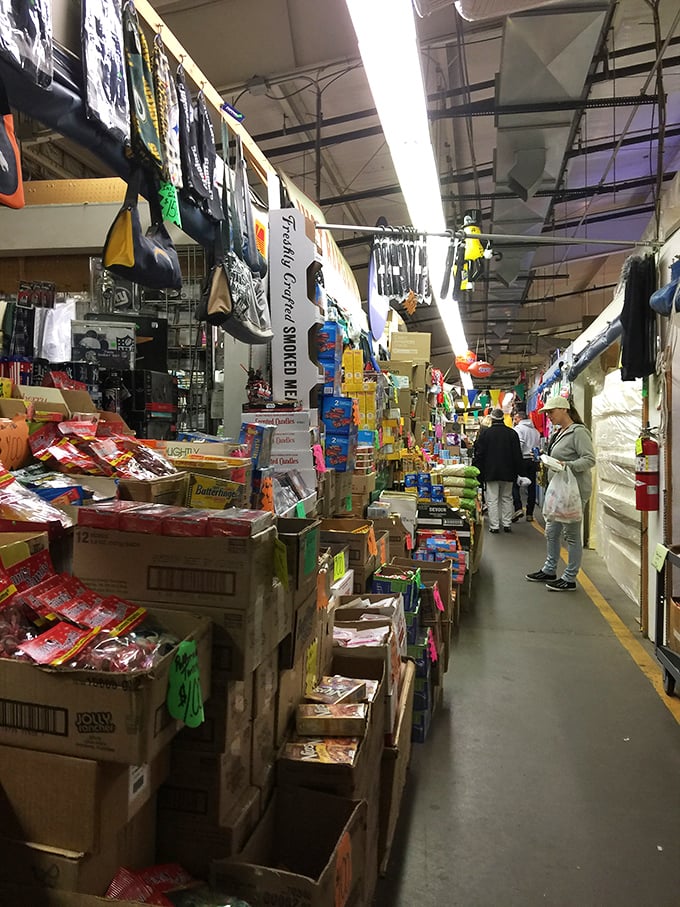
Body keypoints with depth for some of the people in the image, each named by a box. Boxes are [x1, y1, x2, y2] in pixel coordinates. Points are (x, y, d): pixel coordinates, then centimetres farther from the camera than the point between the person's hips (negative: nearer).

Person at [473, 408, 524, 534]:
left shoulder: (485, 433, -5)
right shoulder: (512, 433, 0)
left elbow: (479, 454, -3)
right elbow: (517, 455, 2)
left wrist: (479, 471, 4)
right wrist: (518, 471, 10)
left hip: (490, 472, -2)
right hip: (508, 472, 2)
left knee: (492, 500, 1)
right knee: (507, 498, 13)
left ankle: (494, 526, 0)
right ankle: (507, 524, 14)